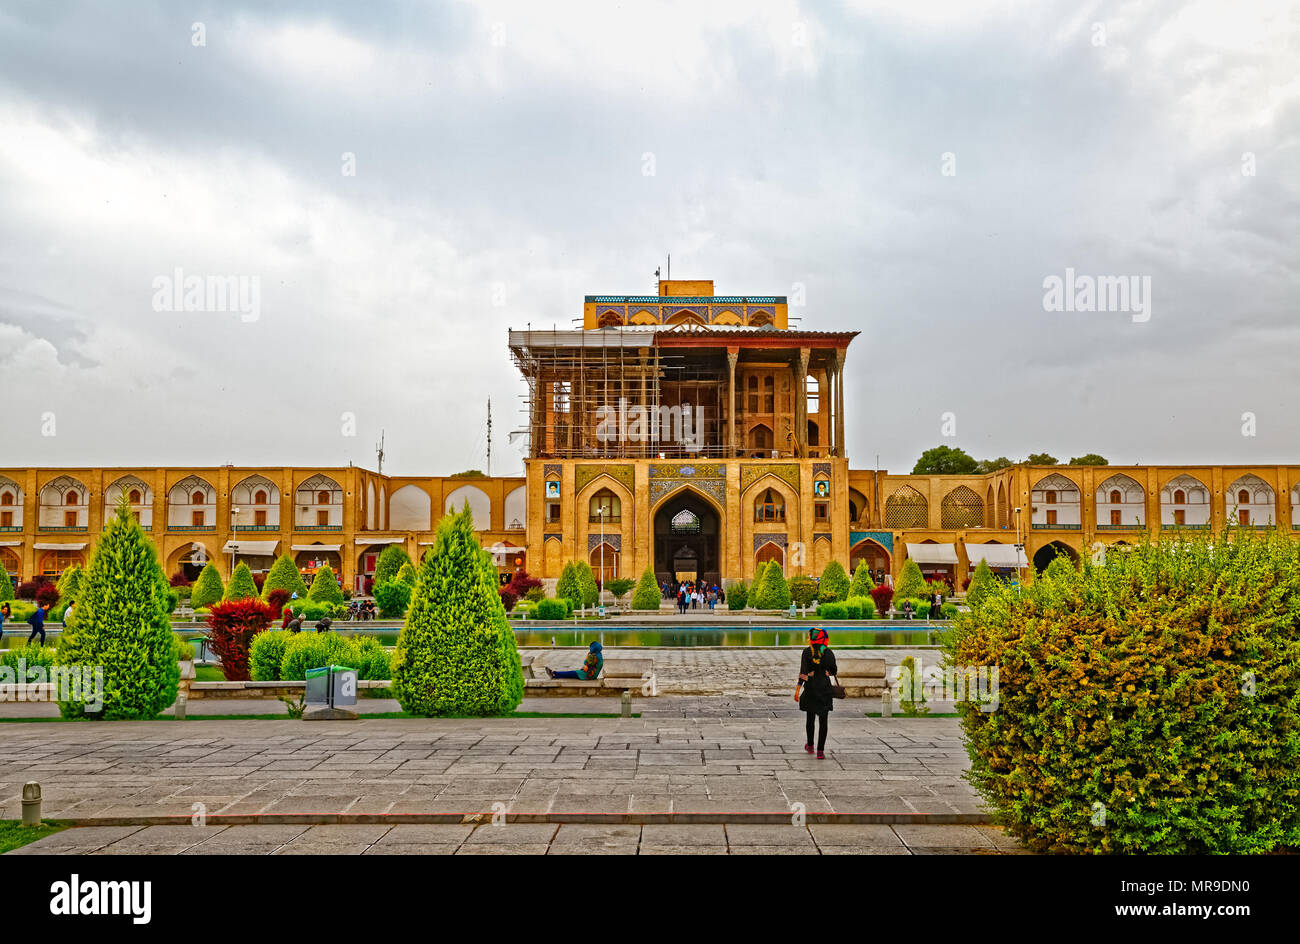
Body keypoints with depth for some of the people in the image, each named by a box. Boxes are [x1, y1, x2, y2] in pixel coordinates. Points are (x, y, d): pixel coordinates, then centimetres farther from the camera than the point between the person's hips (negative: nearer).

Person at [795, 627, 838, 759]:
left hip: (810, 689, 0)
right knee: (823, 721, 3)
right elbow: (834, 671, 4)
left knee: (810, 718, 18)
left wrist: (797, 689, -9)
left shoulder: (807, 652, -8)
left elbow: (803, 672, -12)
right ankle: (820, 751, -3)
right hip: (825, 689, 0)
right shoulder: (828, 653, -3)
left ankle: (810, 746, 33)